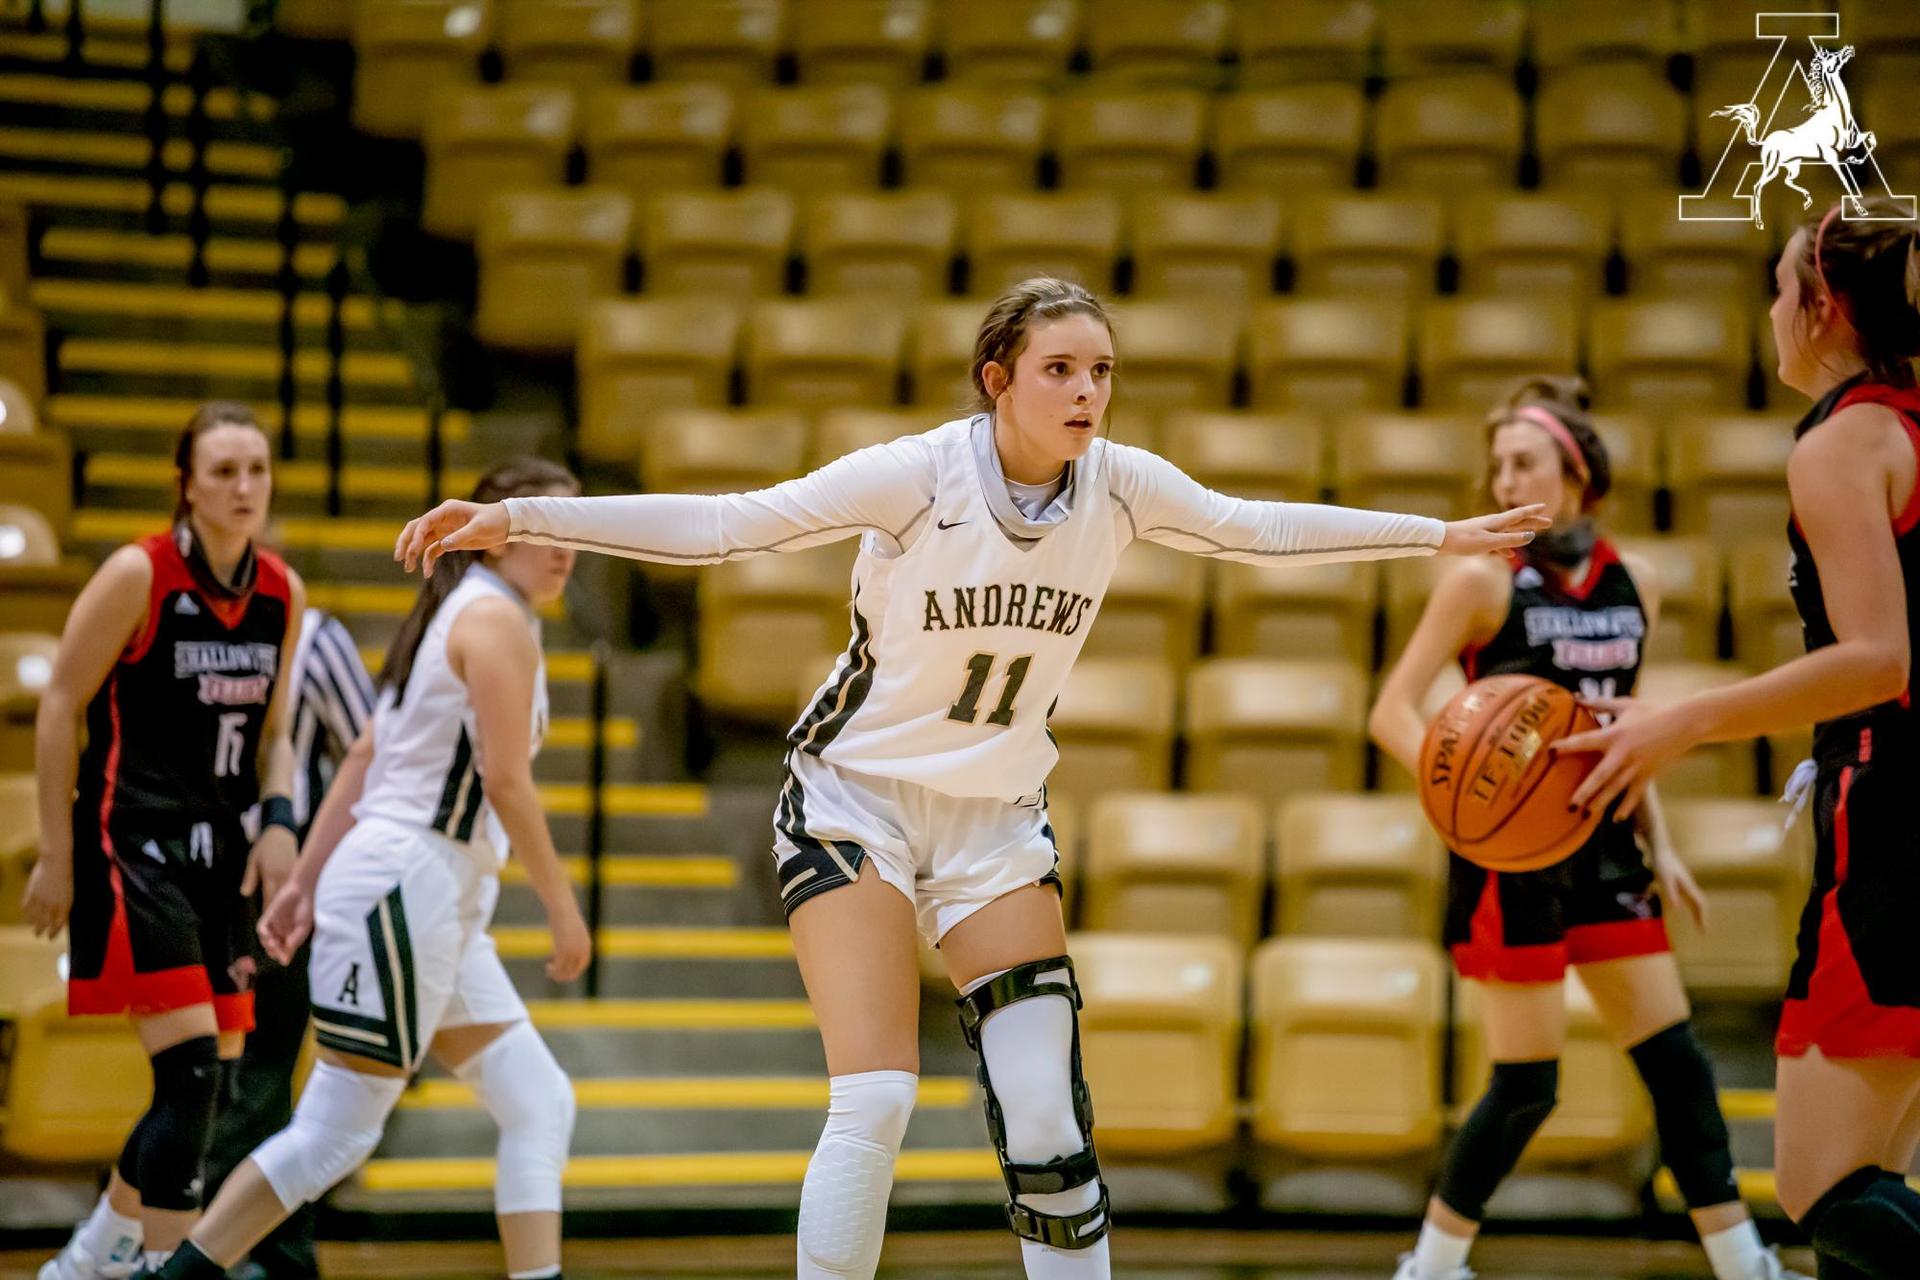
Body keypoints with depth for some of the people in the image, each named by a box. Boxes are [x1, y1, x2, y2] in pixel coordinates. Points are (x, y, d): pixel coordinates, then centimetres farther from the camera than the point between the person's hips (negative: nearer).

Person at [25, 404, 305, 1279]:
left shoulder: (283, 595, 6)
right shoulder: (138, 574, -11)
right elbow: (59, 710, -8)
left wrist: (278, 822, -1)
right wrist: (56, 856, -9)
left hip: (217, 847, 7)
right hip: (131, 843, -7)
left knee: (214, 1077, 9)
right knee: (192, 1070, -16)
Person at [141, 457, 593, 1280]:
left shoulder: (459, 611, 19)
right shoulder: (496, 617, -10)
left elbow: (362, 759, 18)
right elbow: (505, 780, -16)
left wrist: (307, 882, 18)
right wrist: (561, 905, -12)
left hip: (440, 907, 10)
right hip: (405, 887, -10)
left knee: (539, 1105, 7)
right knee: (338, 1133, -8)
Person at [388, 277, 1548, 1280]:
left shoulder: (1121, 485, -8)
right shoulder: (920, 475, -21)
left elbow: (1258, 531, 10)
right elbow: (722, 525, -23)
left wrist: (1443, 537, 14)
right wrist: (515, 520, -31)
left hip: (999, 819, 4)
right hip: (856, 800, -4)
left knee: (1047, 1118, -5)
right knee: (875, 1103, -18)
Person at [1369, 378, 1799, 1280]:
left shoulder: (1633, 585, 7)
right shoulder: (1483, 580, -8)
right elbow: (1393, 712, -10)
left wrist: (1658, 846, 11)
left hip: (1601, 844, 5)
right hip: (1511, 855, -5)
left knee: (1675, 1061, 4)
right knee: (1526, 1084, -6)